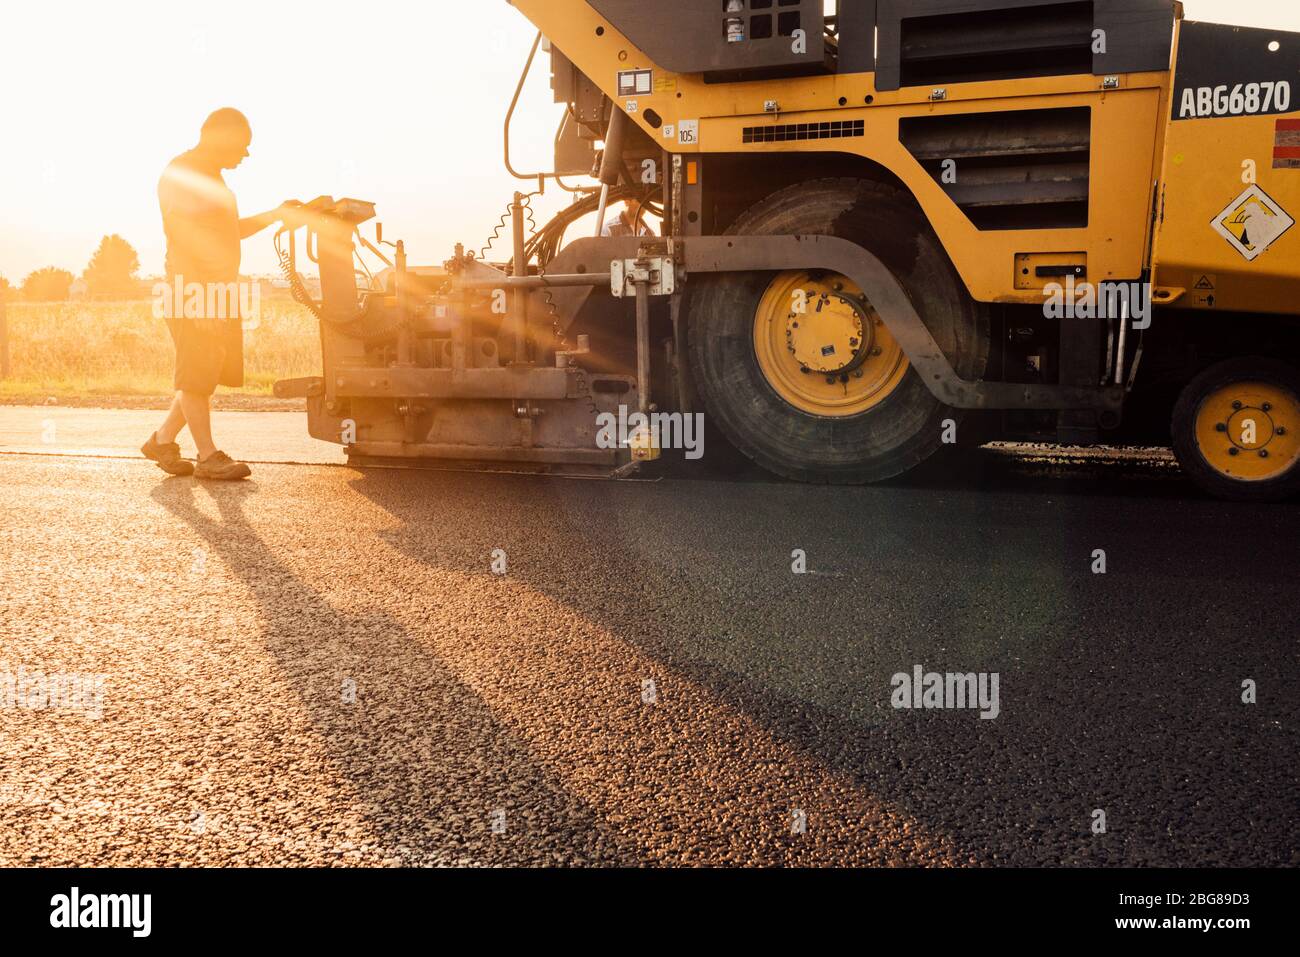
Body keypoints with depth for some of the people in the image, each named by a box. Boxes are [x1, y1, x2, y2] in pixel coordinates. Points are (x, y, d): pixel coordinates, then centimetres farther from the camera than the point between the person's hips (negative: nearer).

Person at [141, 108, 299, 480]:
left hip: (221, 292, 10)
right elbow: (179, 238, -18)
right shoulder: (179, 174, -11)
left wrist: (276, 214, 17)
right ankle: (208, 457, 3)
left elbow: (232, 230, 27)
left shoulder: (211, 176, 20)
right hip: (193, 293, -10)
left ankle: (163, 440, 22)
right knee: (197, 375, -3)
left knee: (210, 374, 12)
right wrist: (197, 295, -24)